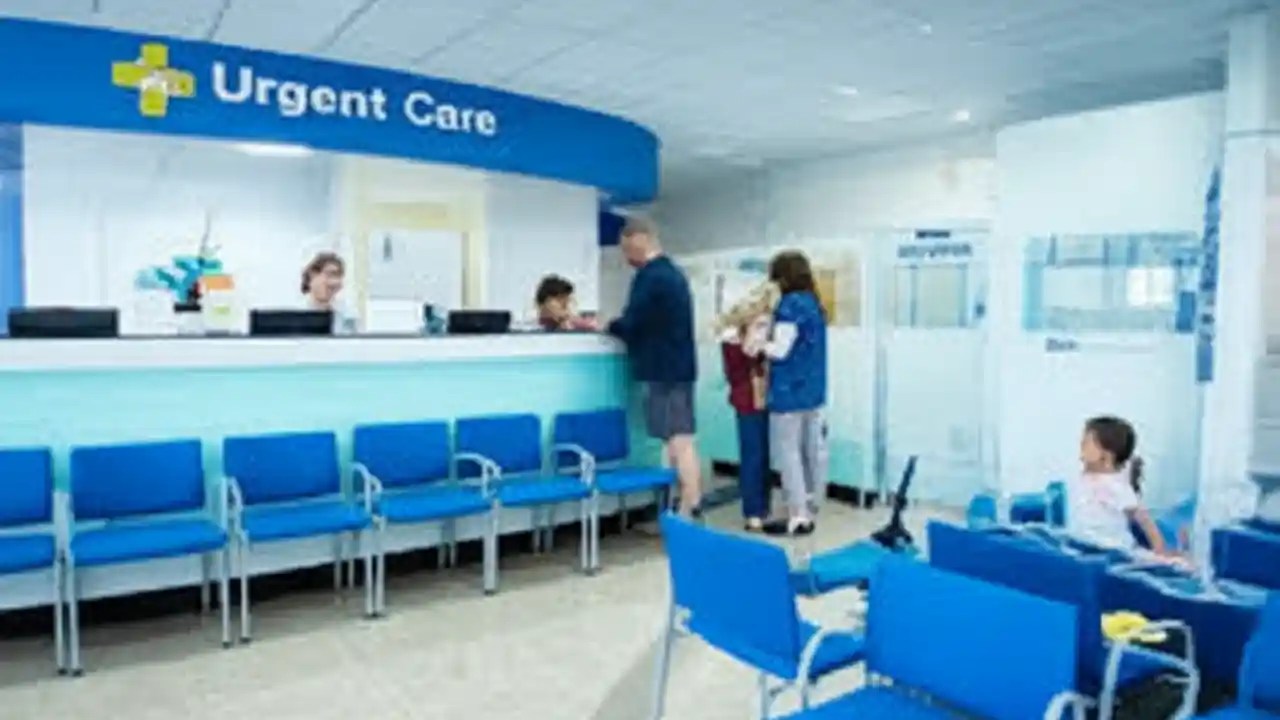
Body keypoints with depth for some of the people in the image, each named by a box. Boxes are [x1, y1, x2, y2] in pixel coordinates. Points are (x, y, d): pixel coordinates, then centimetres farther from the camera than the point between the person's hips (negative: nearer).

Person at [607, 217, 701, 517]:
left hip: (663, 368, -10)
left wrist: (605, 325, 2)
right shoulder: (673, 272, 16)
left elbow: (631, 323, -17)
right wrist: (616, 325, 14)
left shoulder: (649, 276, -15)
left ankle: (688, 512, -4)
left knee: (679, 441, -7)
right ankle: (691, 506, 19)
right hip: (678, 365, 10)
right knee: (681, 439, 13)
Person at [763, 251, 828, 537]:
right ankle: (809, 511, 20)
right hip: (812, 389, 9)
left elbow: (780, 350, -17)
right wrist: (769, 332, 12)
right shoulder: (814, 303, 11)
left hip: (790, 391, -9)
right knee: (813, 451, 11)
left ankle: (798, 517, 2)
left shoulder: (790, 305, -15)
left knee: (789, 453, -1)